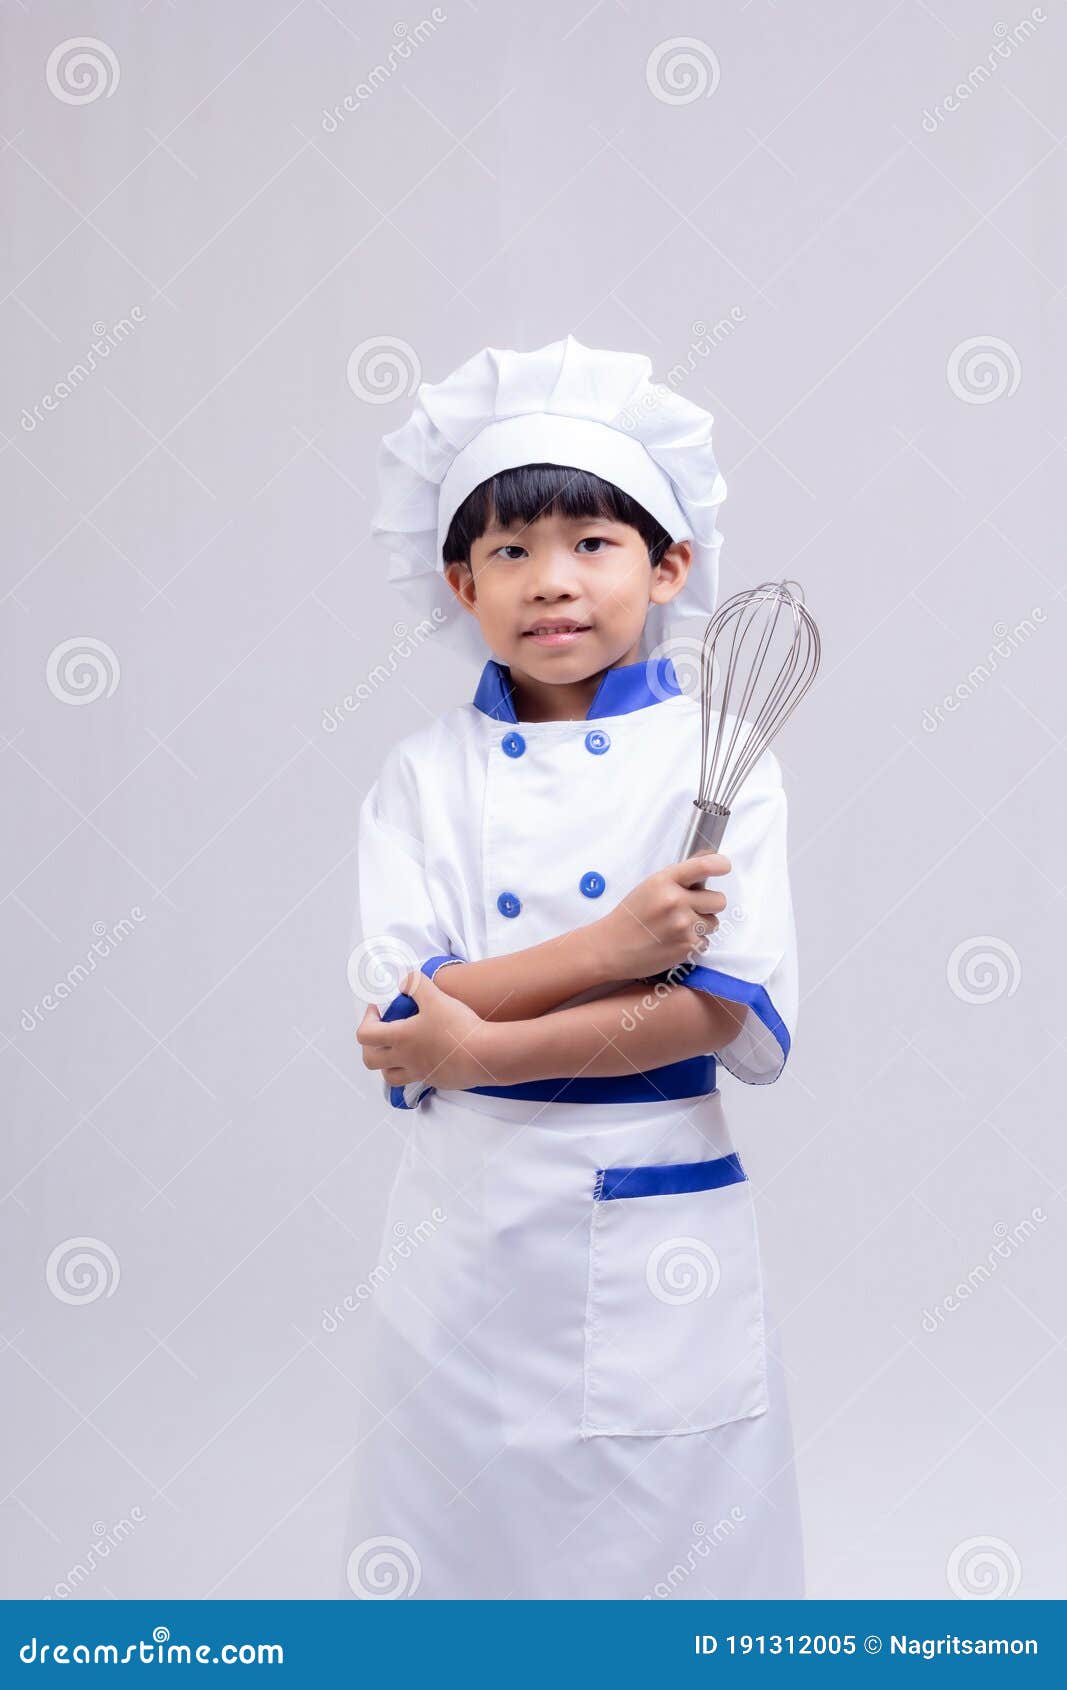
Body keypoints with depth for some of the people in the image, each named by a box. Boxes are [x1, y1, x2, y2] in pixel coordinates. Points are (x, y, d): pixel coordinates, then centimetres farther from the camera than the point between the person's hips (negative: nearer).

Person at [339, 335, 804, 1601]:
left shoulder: (718, 757, -3)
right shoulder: (423, 775, 2)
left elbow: (740, 1014, -13)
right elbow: (402, 1010, -9)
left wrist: (477, 1044, -16)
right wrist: (610, 950, -21)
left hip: (661, 1236, -1)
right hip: (469, 1224, 2)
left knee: (673, 1542, 8)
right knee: (459, 1533, 12)